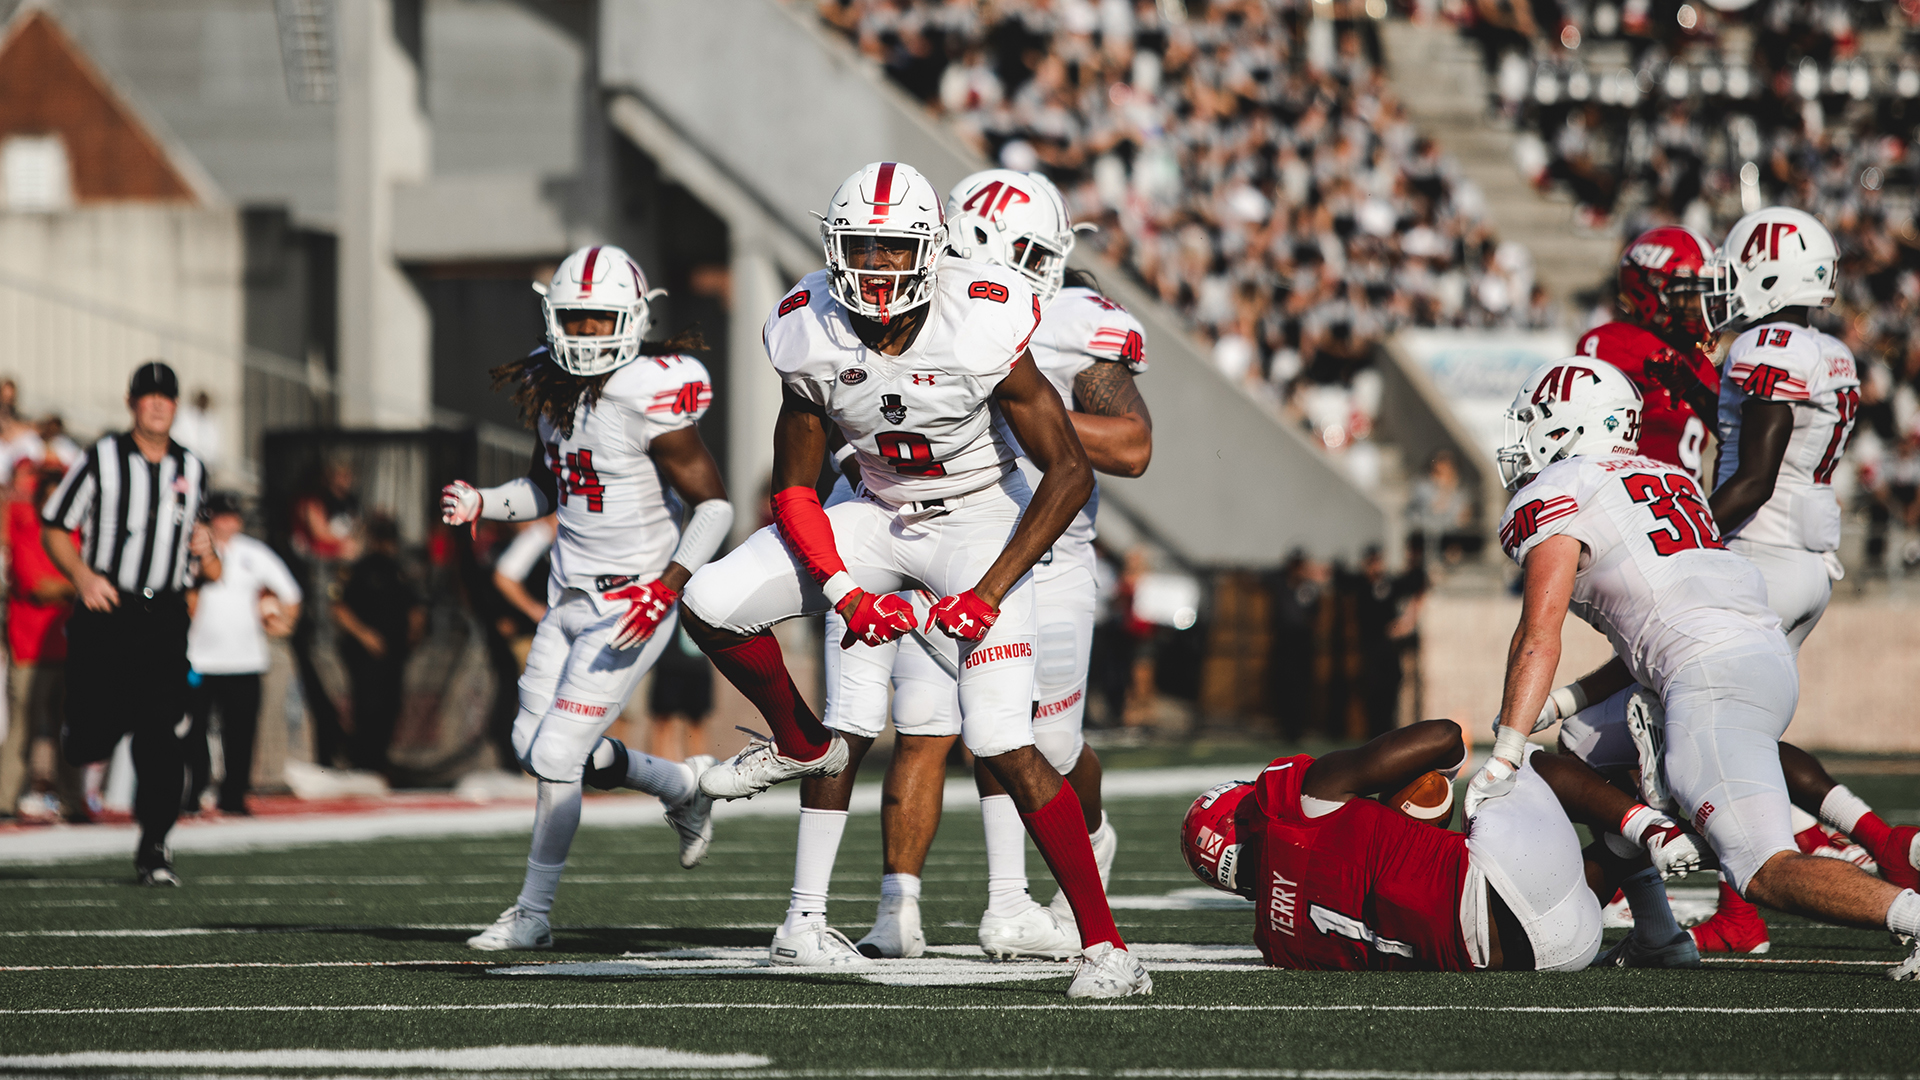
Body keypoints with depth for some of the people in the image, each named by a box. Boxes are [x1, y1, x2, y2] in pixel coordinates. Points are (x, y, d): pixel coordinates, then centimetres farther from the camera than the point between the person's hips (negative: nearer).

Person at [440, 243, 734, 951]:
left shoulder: (648, 396, -19)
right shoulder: (552, 387, 4)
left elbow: (714, 503, -15)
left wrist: (669, 585, -26)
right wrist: (480, 504, 1)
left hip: (629, 605, -8)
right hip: (569, 595, 8)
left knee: (556, 758, -8)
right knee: (536, 747, 12)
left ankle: (534, 914, 5)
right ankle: (682, 786, 34)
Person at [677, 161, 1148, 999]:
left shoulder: (984, 326, -25)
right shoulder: (812, 335, -13)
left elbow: (1069, 474, -21)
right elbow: (793, 491, -2)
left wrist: (989, 592, -27)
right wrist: (846, 596, -17)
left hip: (983, 522, -5)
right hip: (879, 518, 5)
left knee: (1002, 745, -18)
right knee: (711, 607, -11)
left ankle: (1104, 944, -11)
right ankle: (802, 746, 18)